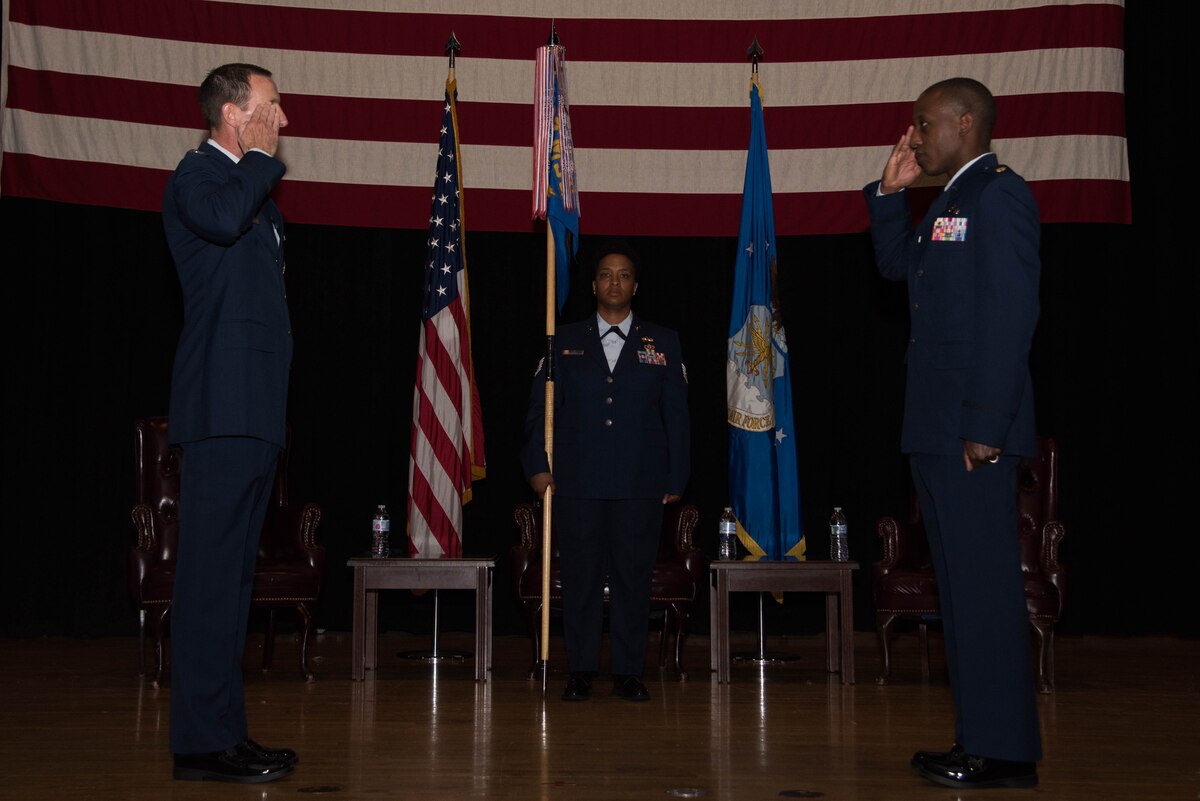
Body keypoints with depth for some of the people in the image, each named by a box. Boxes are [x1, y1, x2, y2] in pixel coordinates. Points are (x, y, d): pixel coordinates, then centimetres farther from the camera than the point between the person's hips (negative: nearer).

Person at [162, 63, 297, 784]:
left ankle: (225, 729, 17)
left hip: (254, 409, 10)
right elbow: (221, 217, -28)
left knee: (234, 569, 10)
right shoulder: (198, 173, -3)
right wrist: (261, 158, -10)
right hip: (224, 405, -10)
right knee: (213, 568, -10)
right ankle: (201, 741, -7)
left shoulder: (254, 186, 24)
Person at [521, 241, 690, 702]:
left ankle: (629, 673, 14)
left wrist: (676, 478, 2)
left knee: (633, 578, 3)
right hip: (576, 483, 0)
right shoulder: (565, 342, 10)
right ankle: (581, 672, 14)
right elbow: (541, 406, 9)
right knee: (580, 578, 4)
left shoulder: (663, 343, 9)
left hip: (640, 486, 0)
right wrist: (538, 464, -1)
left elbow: (677, 414, 7)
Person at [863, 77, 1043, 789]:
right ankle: (979, 738, 20)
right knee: (962, 583, 12)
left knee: (985, 582, -6)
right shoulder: (950, 203, 19)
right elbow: (898, 264, 29)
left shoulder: (1000, 195, -9)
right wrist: (891, 191, 16)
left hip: (974, 429, -10)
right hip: (936, 428, 10)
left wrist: (987, 426, -21)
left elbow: (1012, 315, -17)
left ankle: (1005, 751, 2)